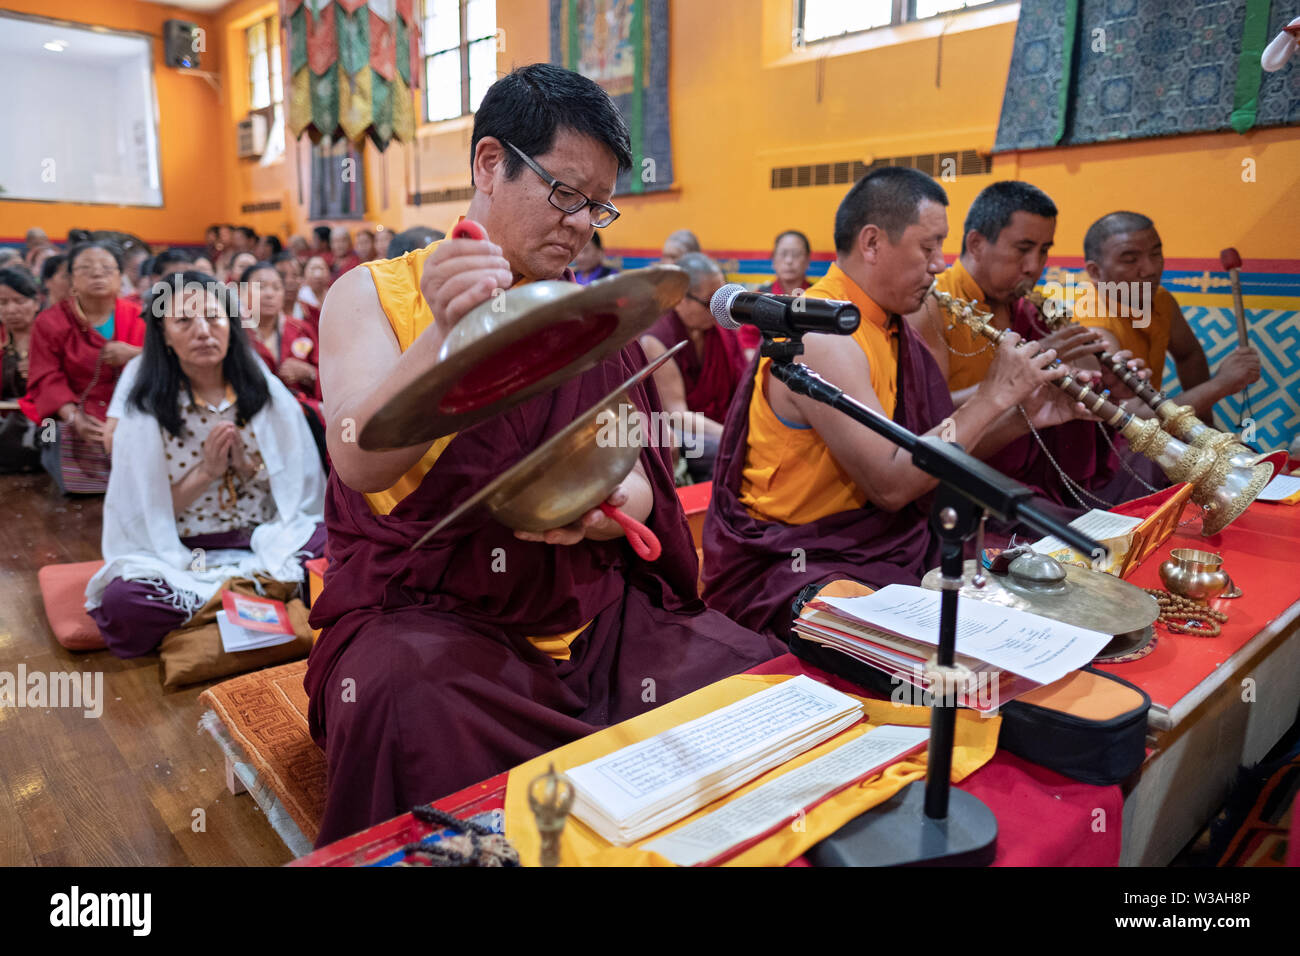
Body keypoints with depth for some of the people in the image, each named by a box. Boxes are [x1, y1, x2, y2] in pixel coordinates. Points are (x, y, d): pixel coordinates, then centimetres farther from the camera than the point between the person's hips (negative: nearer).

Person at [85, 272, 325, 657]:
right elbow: (145, 512, 0)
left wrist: (247, 466, -11)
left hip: (268, 540, 1)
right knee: (121, 603, -33)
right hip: (183, 553, 0)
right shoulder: (146, 409, 0)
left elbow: (302, 485, 6)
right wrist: (205, 471, -13)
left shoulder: (267, 393, 4)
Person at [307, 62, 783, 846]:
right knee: (408, 709, -35)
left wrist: (623, 505, -13)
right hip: (424, 601, -3)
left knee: (749, 668, -17)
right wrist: (445, 334, -32)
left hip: (586, 600, 4)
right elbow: (359, 463, -16)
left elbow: (640, 479, 11)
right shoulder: (374, 294, 1)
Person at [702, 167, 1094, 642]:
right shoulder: (821, 338, -20)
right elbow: (890, 484, -26)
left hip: (884, 541, 9)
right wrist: (993, 396, -18)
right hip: (796, 564, -9)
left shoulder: (890, 327, 9)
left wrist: (1024, 416, -2)